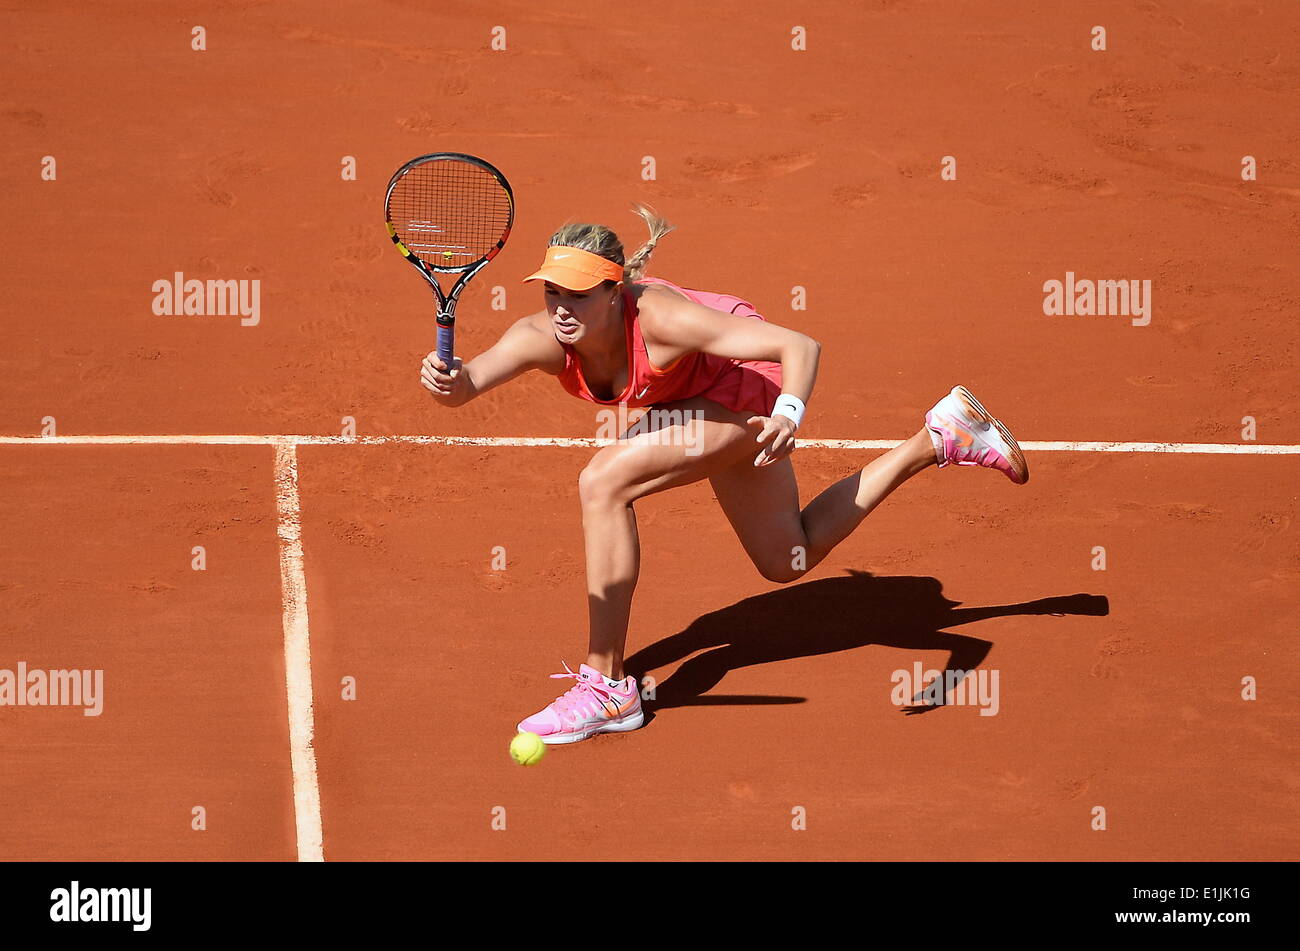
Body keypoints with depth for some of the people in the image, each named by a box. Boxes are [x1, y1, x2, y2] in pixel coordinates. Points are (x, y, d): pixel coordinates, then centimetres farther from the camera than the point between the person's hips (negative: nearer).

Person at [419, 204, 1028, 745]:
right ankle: (940, 438, 40)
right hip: (699, 400, 7)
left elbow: (800, 346, -37)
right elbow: (473, 380, -43)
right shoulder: (543, 336, -26)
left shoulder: (658, 317, -38)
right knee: (788, 561, 26)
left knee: (604, 482, -27)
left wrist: (788, 415, -56)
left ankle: (607, 689, -15)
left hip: (747, 389, -7)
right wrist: (449, 380, -67)